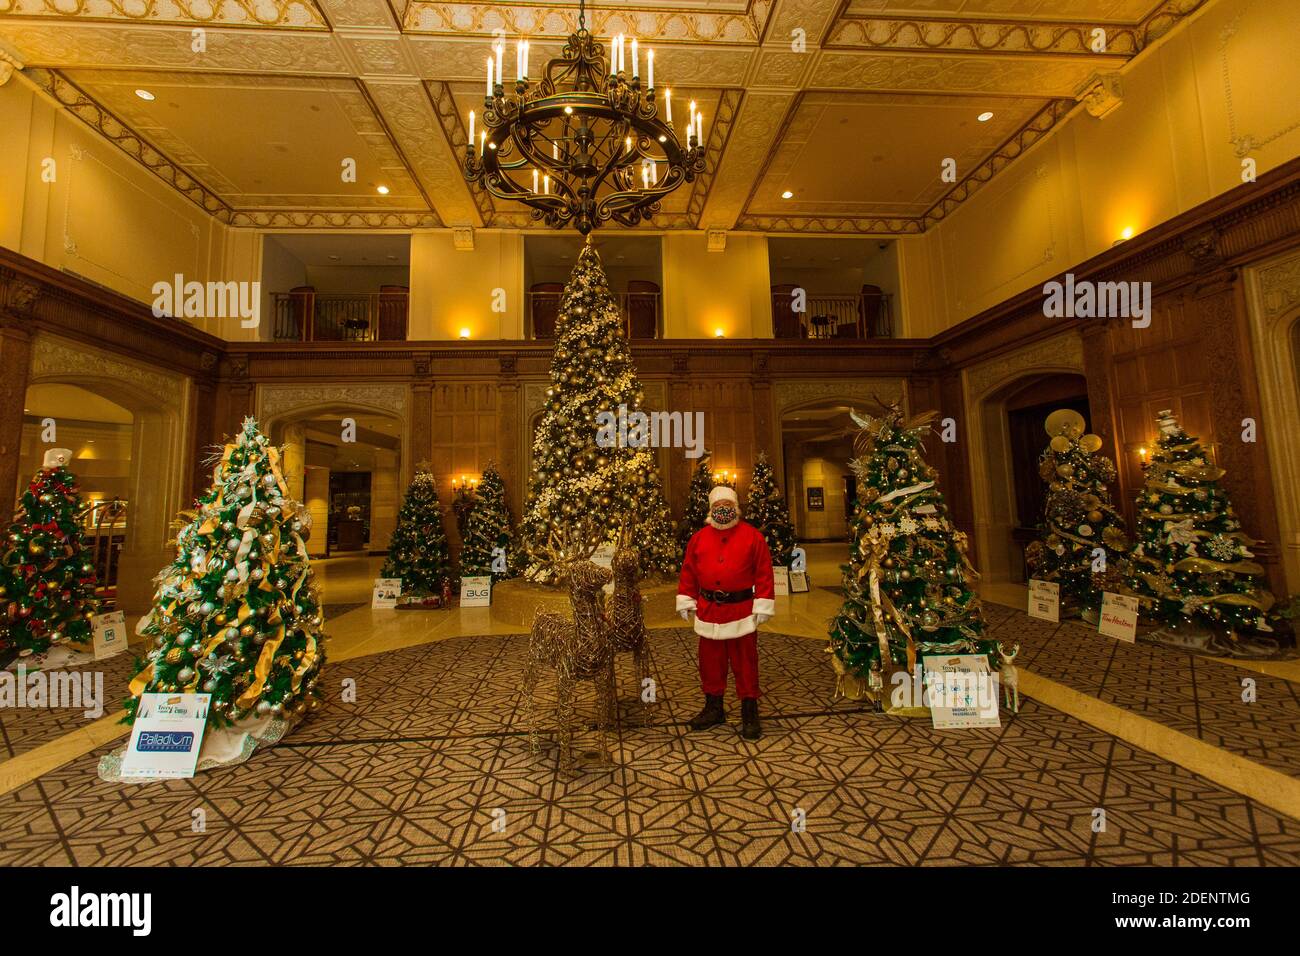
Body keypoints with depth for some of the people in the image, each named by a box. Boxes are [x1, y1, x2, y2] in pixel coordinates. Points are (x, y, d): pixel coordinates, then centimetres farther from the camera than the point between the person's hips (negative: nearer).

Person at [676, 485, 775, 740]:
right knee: (710, 662, 14)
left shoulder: (752, 536, -3)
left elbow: (764, 573, -5)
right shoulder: (698, 537, 5)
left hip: (741, 611, -3)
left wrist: (763, 605, -8)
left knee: (745, 664, 7)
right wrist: (686, 600, 5)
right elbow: (688, 571, 8)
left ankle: (750, 715, 22)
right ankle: (713, 708, 31)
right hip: (708, 611, 3)